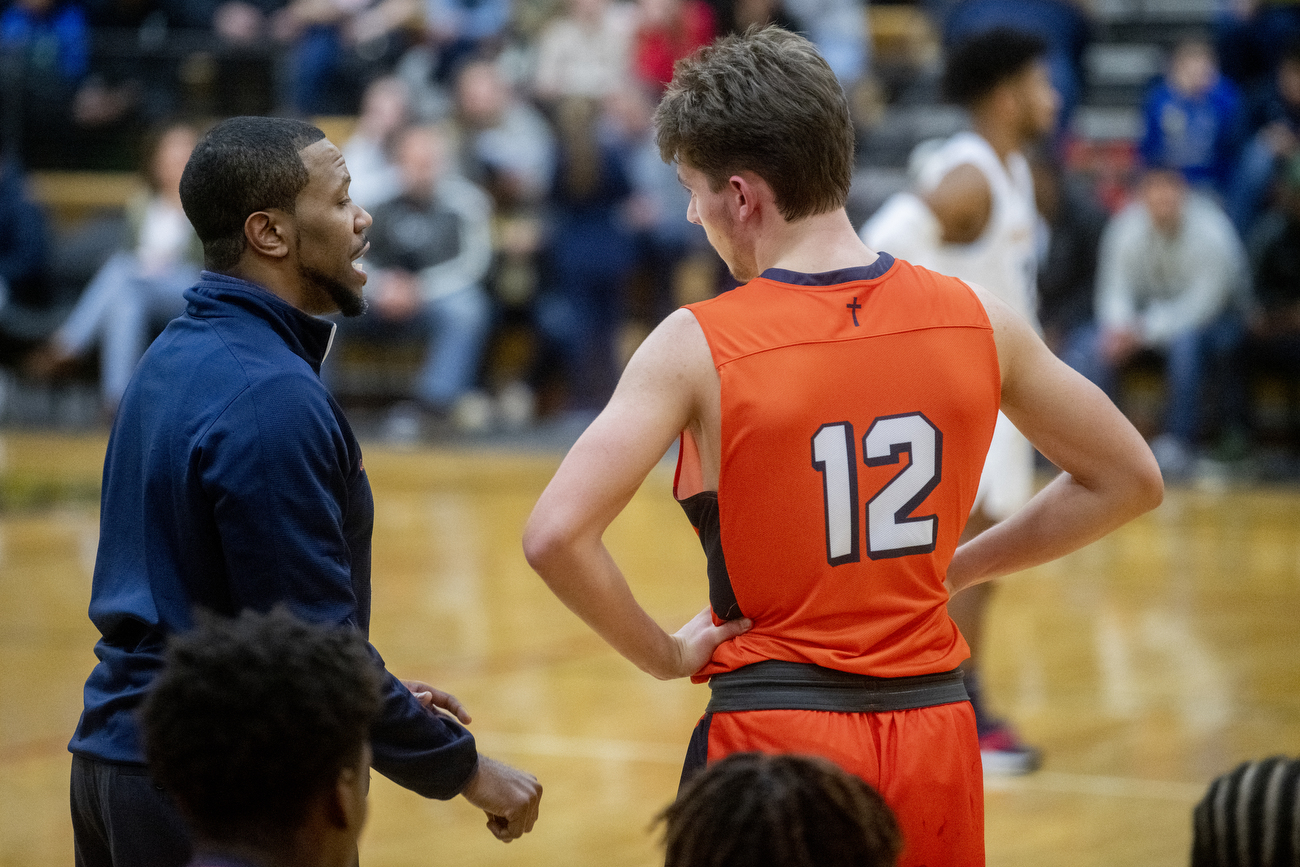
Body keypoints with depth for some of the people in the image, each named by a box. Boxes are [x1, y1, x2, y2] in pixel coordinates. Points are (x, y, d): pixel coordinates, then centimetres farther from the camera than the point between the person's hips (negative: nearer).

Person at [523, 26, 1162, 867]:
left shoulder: (698, 346, -12)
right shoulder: (976, 319, -1)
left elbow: (555, 535, -20)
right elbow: (1130, 479, 10)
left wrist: (664, 654, -6)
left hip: (775, 737, -4)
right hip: (935, 729, 4)